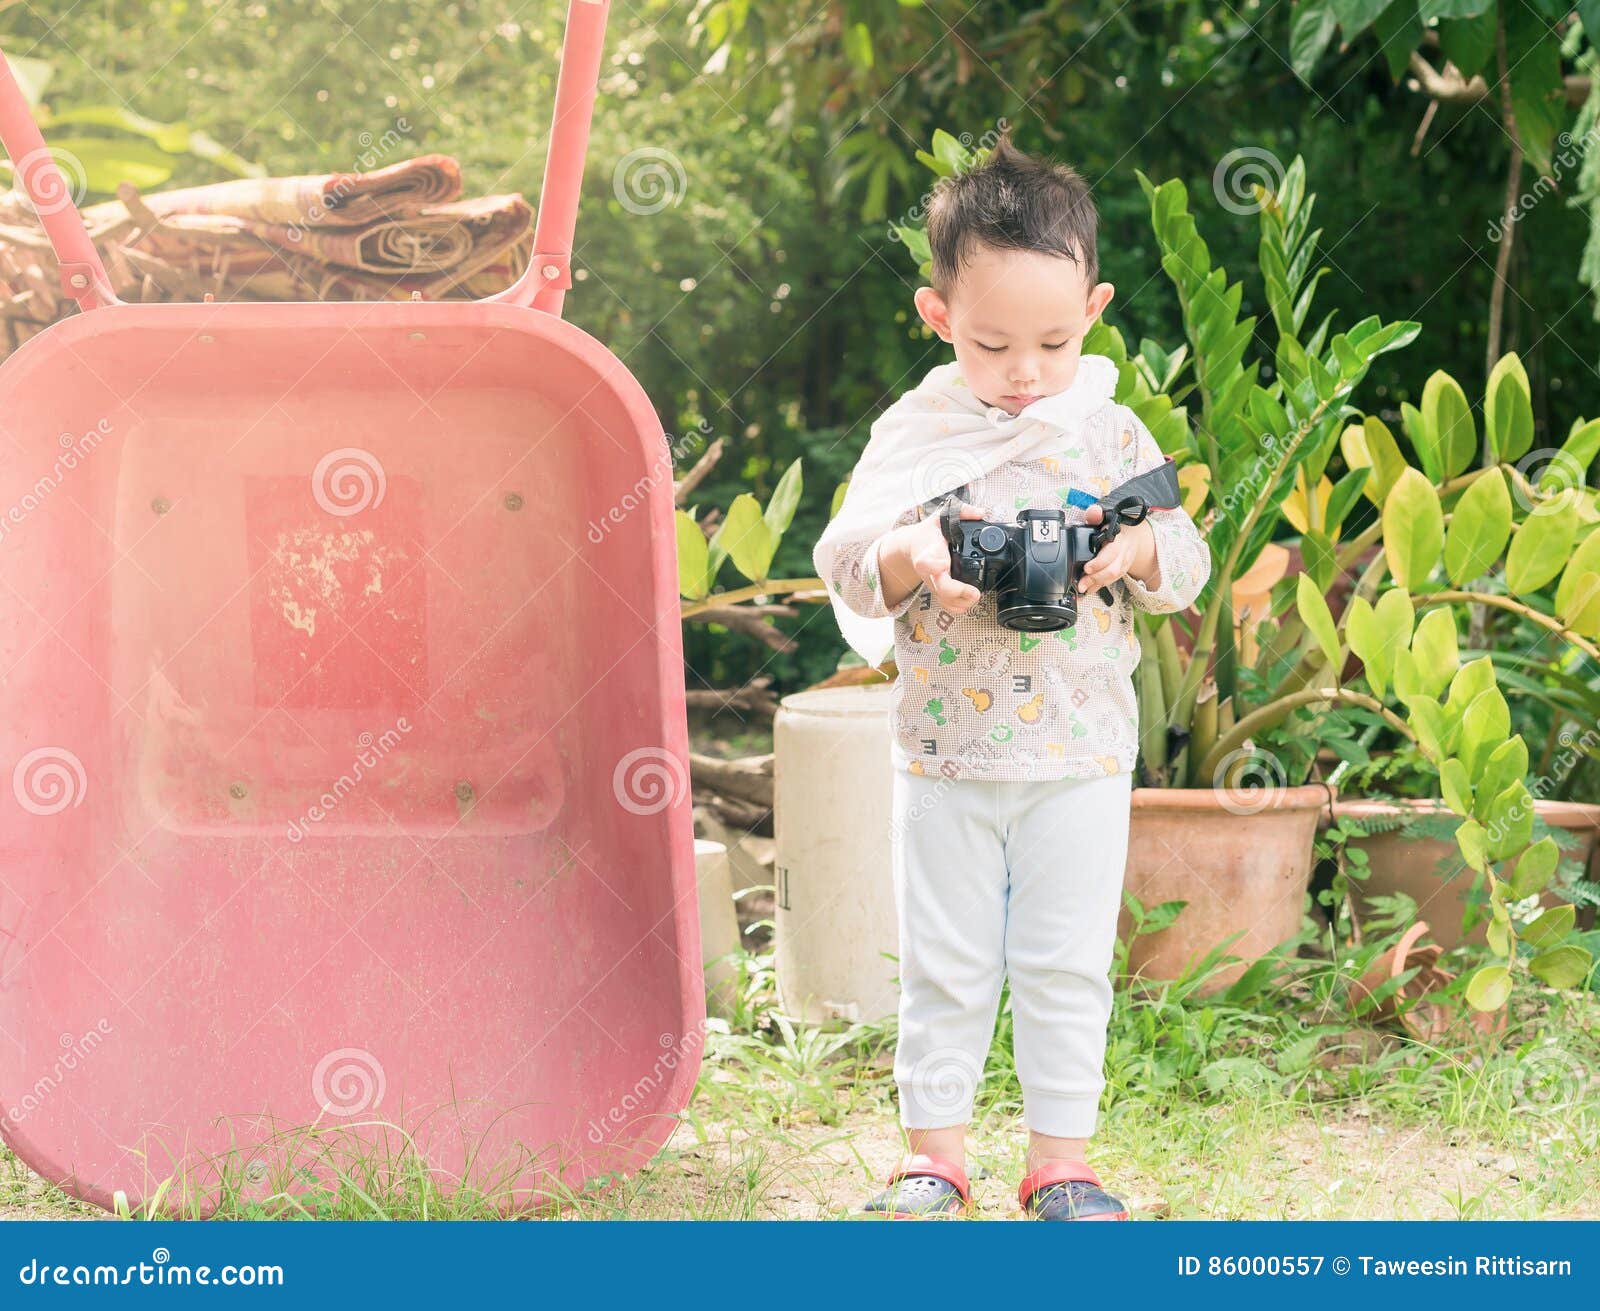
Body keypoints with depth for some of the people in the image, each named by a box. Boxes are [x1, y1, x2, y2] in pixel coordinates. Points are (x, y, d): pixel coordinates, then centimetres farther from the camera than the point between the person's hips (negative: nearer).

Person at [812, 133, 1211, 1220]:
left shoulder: (1112, 436, 1)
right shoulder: (915, 433, -1)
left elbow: (1187, 566, 3)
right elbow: (845, 561, -4)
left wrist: (1139, 548, -19)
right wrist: (907, 558, -25)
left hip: (1082, 754, 0)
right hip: (944, 753, 0)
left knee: (1067, 965, 5)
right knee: (943, 964, 7)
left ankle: (1061, 1159, 16)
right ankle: (936, 1155, 18)